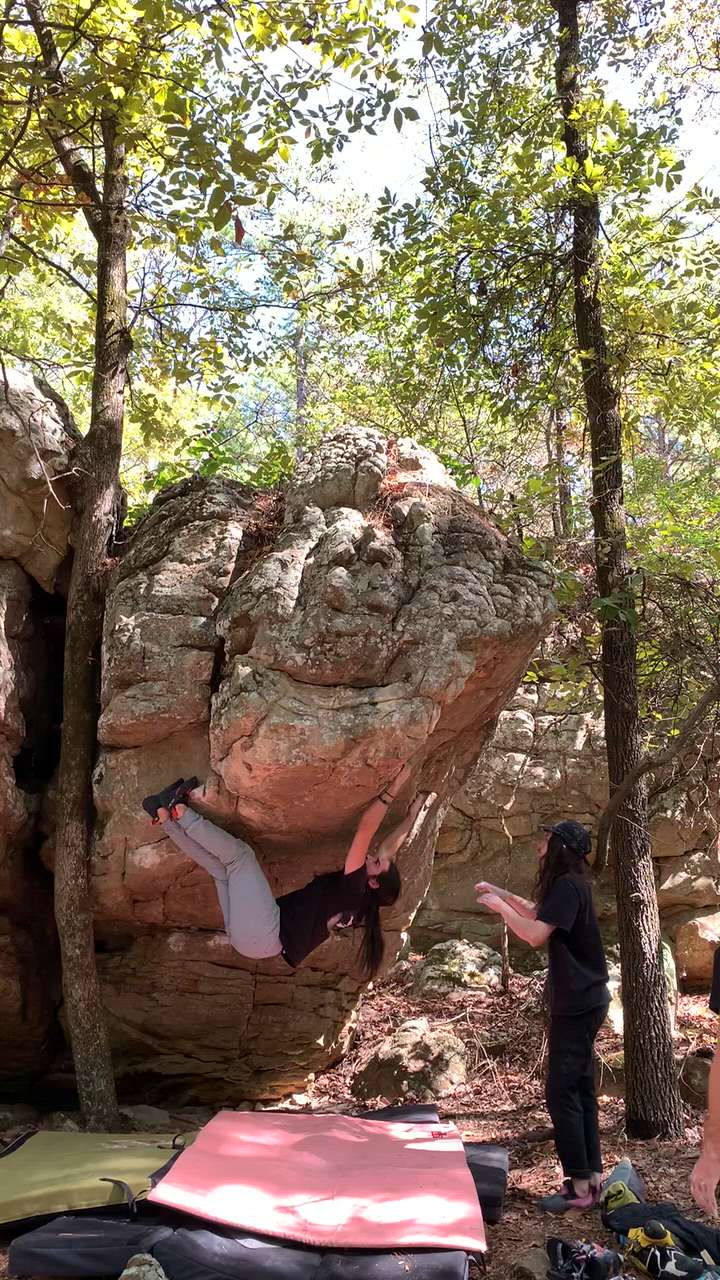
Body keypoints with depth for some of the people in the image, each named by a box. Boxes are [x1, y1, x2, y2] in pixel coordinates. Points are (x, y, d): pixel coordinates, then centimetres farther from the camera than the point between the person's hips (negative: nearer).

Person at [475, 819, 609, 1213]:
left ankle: (579, 1187, 1)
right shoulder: (570, 884, 11)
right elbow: (537, 912, 28)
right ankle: (592, 1176, 22)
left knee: (561, 1093, -5)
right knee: (580, 1090, 15)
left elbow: (535, 934, -27)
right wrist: (500, 892, 19)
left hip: (577, 1004, -10)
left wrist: (498, 906, -15)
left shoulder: (568, 886, -20)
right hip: (582, 1001, 10)